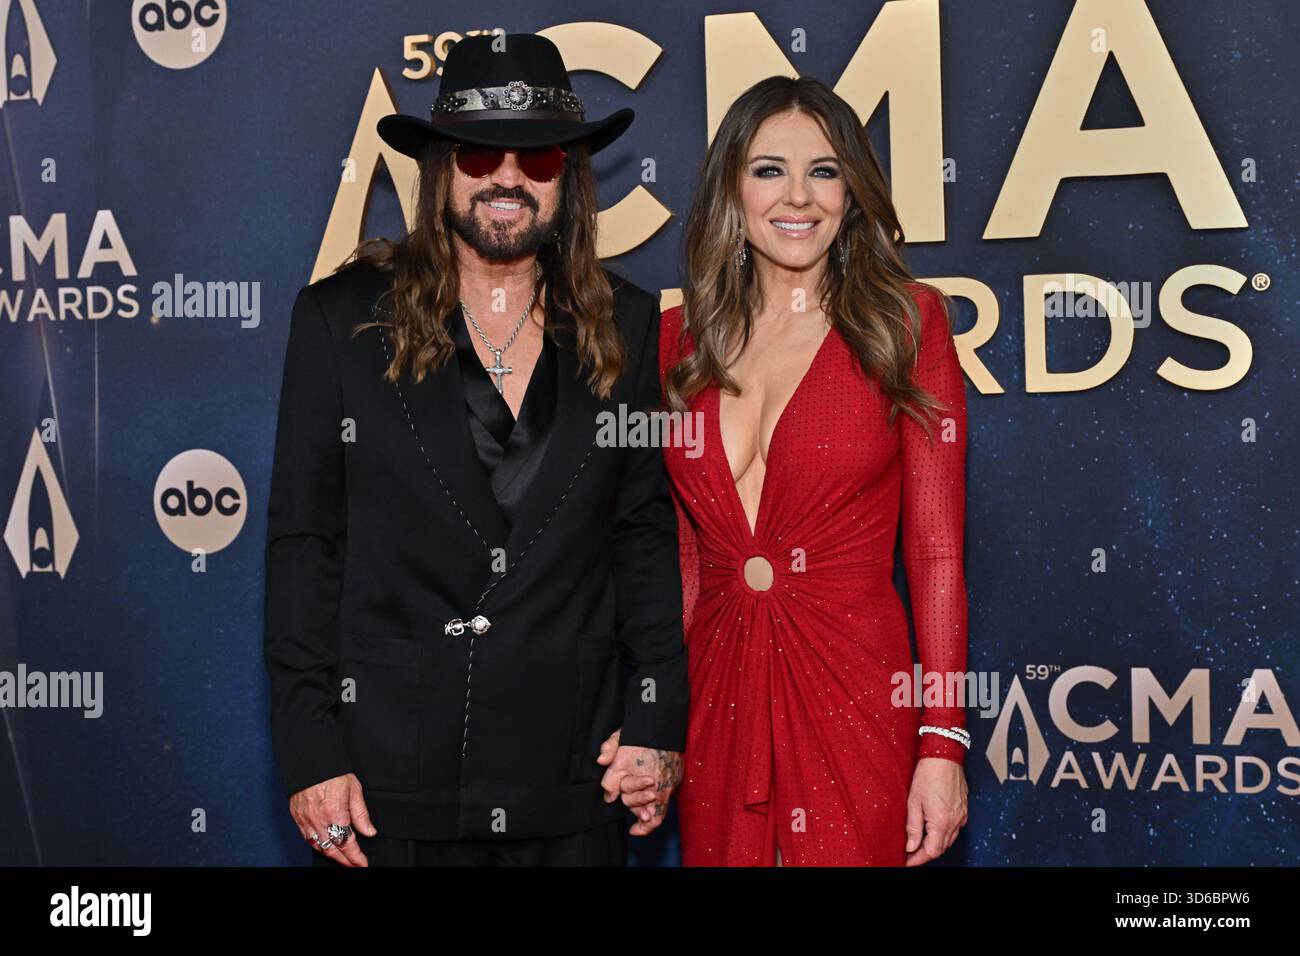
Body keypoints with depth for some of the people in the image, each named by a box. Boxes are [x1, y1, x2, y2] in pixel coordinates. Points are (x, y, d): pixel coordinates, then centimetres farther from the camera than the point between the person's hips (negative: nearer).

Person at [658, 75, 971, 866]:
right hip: (715, 700, 3)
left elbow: (937, 549, -5)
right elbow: (676, 552, 10)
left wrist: (943, 744, -10)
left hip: (854, 690, -3)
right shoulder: (679, 340, 6)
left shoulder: (906, 321, -2)